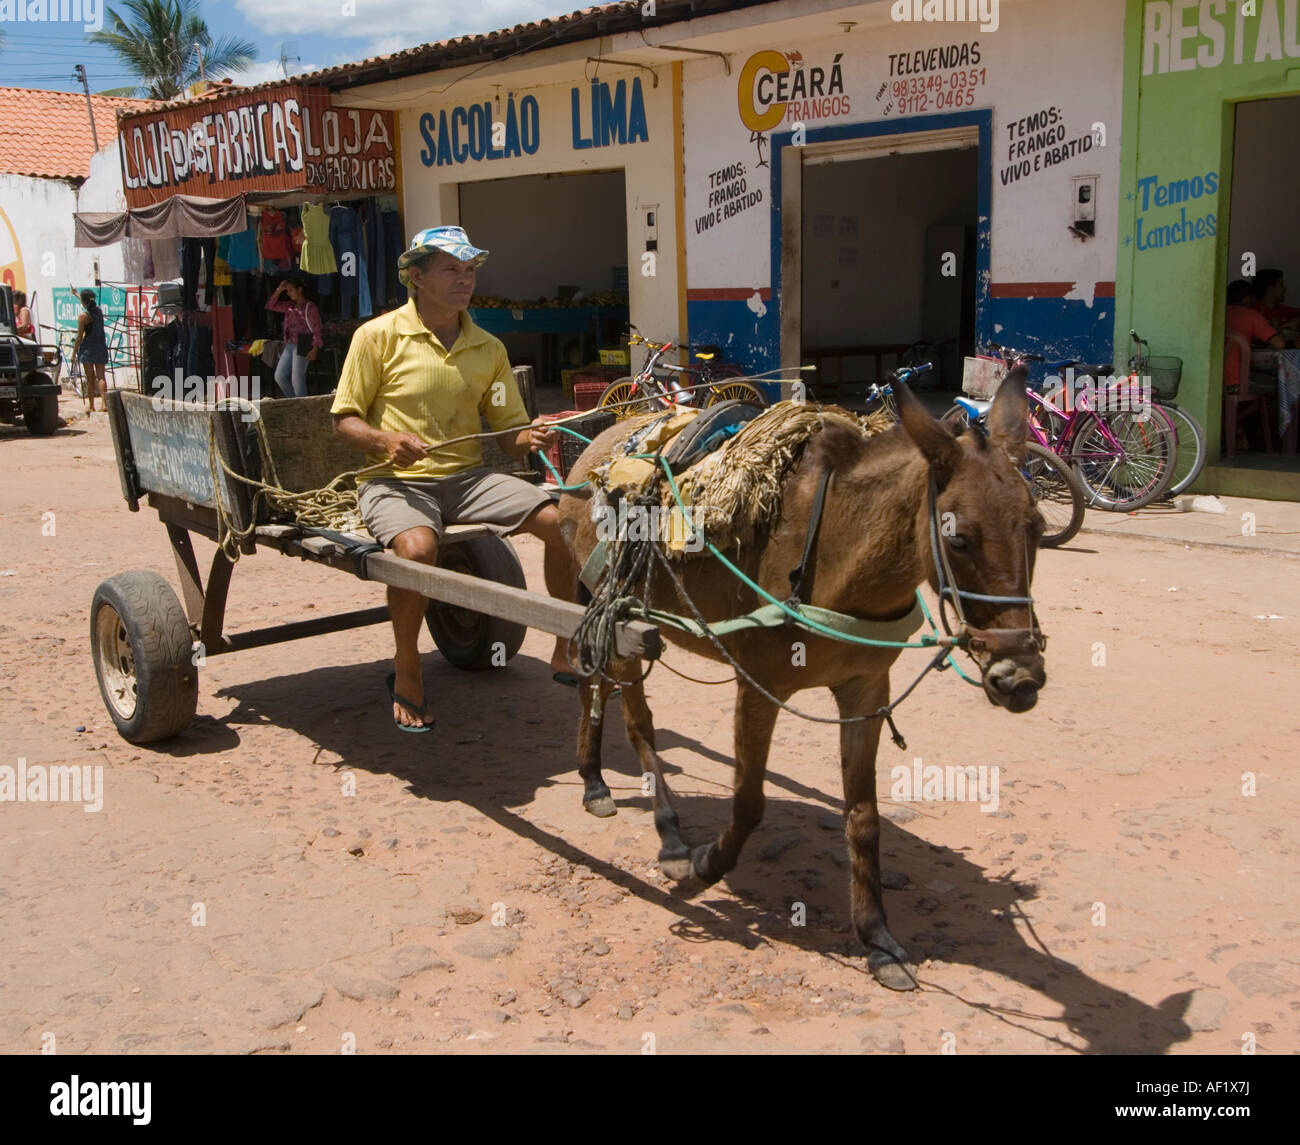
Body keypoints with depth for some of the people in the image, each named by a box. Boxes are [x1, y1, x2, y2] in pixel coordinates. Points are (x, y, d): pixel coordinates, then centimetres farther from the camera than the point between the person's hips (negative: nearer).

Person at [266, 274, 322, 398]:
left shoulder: (309, 306, -6)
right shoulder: (289, 306, 15)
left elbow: (316, 329, -11)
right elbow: (270, 305, 16)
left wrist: (314, 349, -19)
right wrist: (279, 290, 5)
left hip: (302, 346, -8)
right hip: (289, 345, 8)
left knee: (297, 379, -8)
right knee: (279, 377, 6)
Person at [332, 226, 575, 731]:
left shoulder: (488, 347, 10)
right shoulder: (378, 336, -2)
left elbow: (510, 433, 12)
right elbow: (345, 420, -1)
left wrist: (534, 438, -12)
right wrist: (384, 440, -22)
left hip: (467, 476, 4)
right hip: (395, 481, -4)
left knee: (561, 521, -15)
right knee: (417, 548, -37)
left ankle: (566, 651, 4)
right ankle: (406, 672, -9)